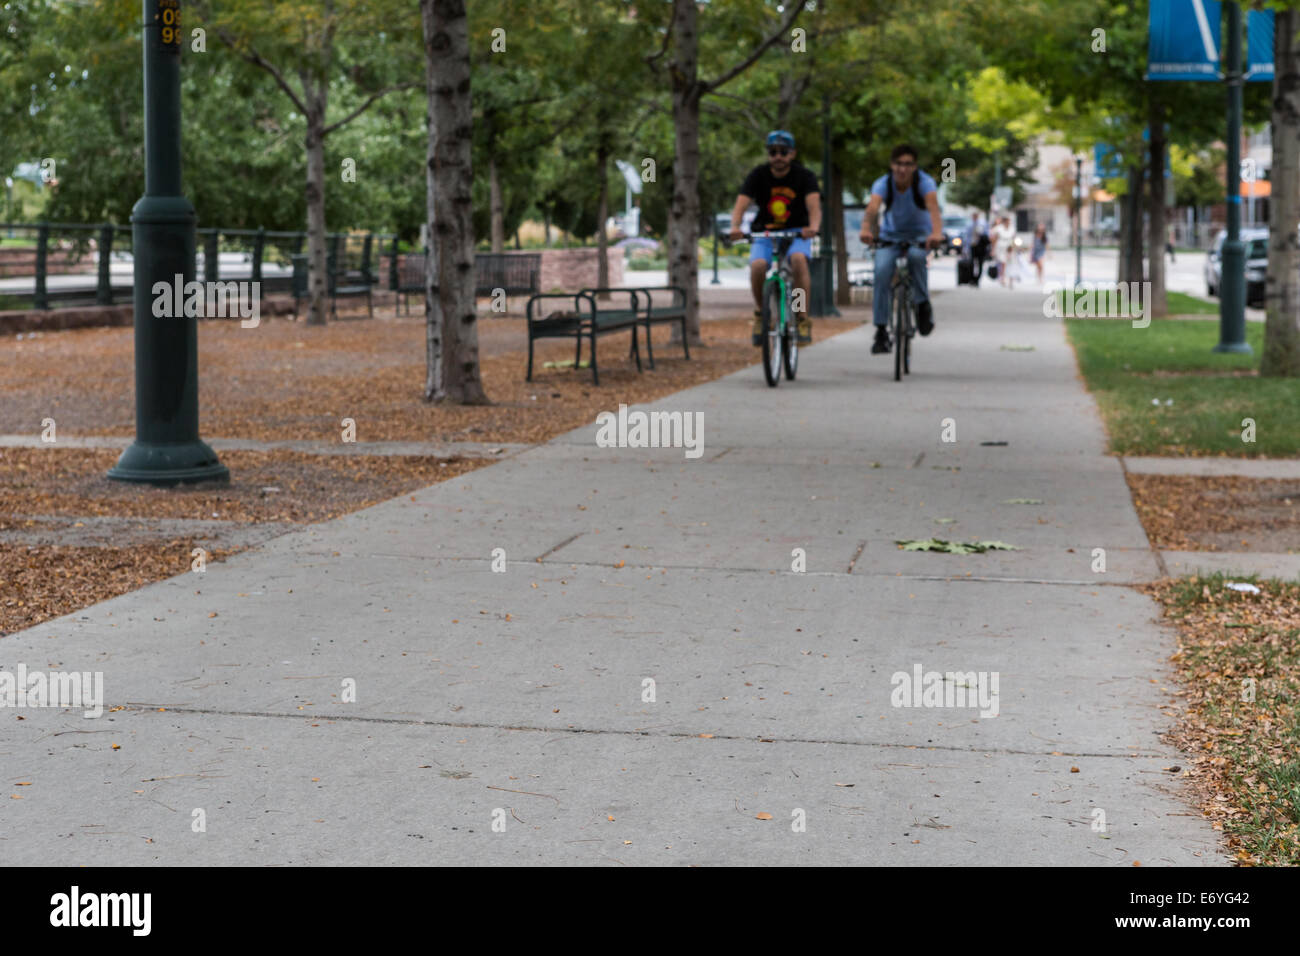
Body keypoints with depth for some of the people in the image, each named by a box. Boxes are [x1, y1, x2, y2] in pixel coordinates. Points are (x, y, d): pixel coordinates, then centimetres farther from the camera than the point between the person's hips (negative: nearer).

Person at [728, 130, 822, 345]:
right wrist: (735, 227, -42)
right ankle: (760, 313, -2)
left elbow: (814, 205, -25)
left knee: (798, 258, -34)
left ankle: (802, 319, -24)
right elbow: (740, 204, -20)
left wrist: (813, 227, -48)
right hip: (765, 233, 1)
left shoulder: (804, 176, -9)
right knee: (757, 265, -29)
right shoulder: (758, 174, -7)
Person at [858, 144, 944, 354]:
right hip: (890, 236, 1)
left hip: (919, 235, -1)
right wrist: (866, 228, -63)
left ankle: (923, 305, -13)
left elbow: (932, 205, -42)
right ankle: (881, 331, -17)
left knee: (915, 256, -35)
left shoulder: (924, 182, -23)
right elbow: (873, 206, -40)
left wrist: (937, 232, -63)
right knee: (881, 271, -24)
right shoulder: (883, 184, -20)